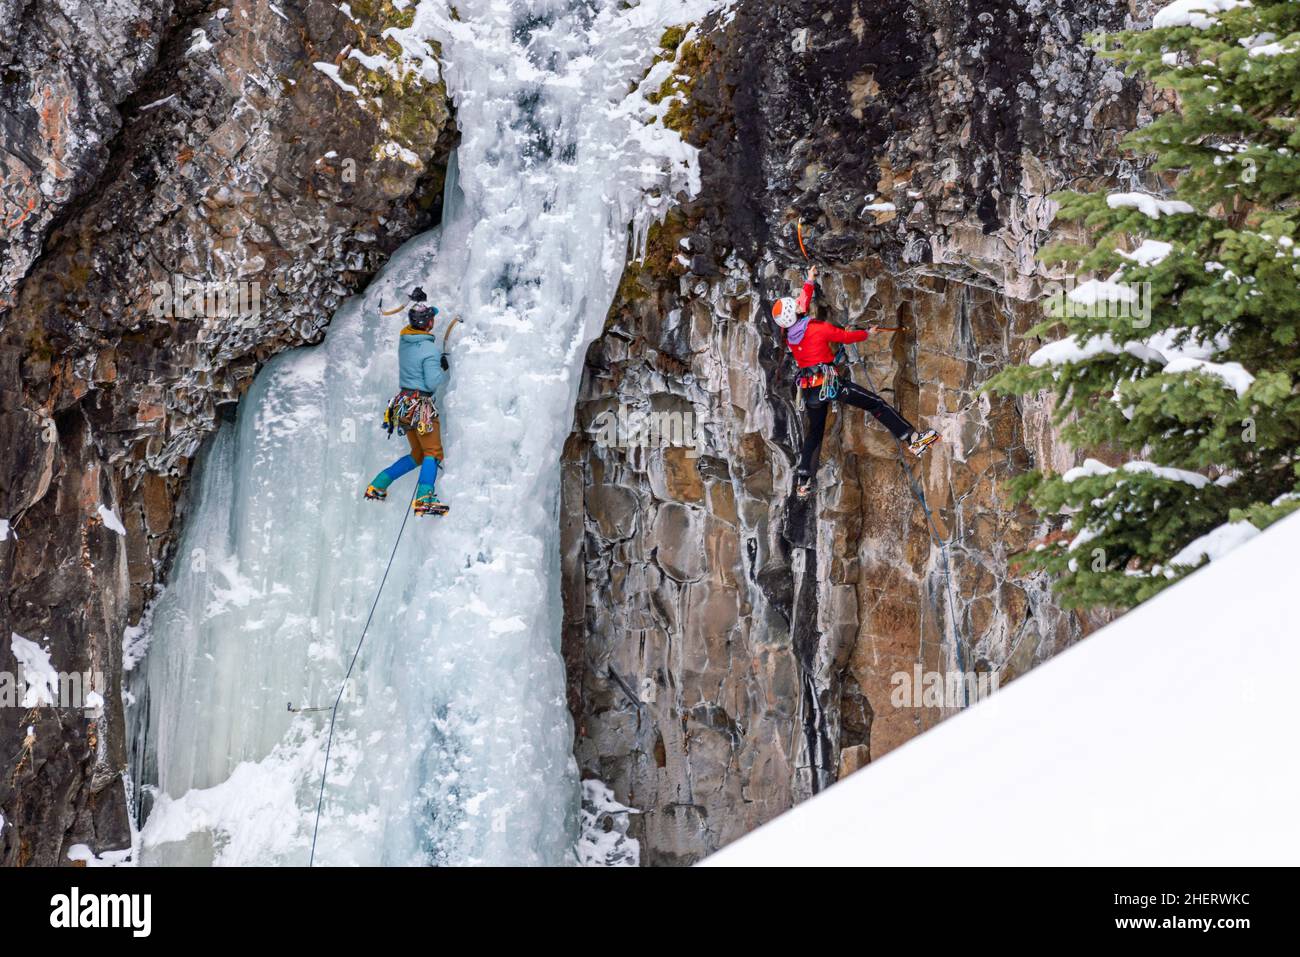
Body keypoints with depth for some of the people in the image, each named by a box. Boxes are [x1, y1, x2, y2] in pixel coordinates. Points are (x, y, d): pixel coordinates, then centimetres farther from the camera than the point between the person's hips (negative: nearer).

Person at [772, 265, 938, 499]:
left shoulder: (789, 335, 8)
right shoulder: (817, 328, -10)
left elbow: (802, 304, 26)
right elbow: (846, 337, 2)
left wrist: (810, 282, 39)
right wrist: (867, 333, 21)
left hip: (809, 388, 6)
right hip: (830, 381, -6)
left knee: (814, 432, 19)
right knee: (876, 405, -4)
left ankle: (802, 482, 15)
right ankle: (914, 439, -12)